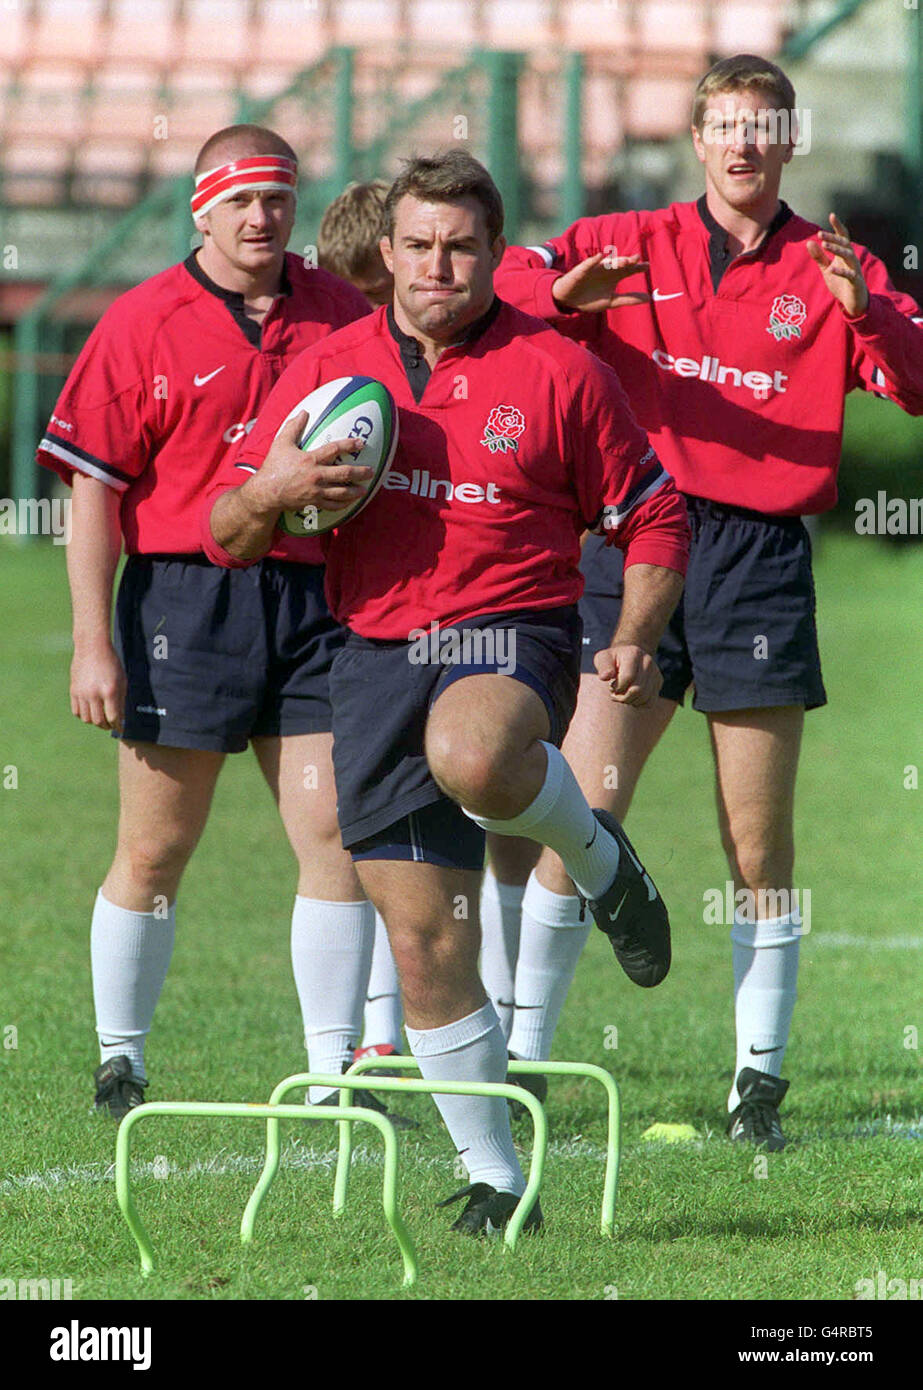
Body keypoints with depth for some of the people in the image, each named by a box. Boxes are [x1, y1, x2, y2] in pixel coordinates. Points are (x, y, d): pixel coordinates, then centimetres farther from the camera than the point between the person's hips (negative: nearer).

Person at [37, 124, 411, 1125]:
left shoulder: (342, 316, 9)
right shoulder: (140, 326, -1)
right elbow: (94, 489, -3)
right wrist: (93, 644, -9)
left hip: (320, 604, 3)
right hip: (187, 601, -3)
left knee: (336, 836, -4)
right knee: (153, 853, 2)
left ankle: (332, 1071, 0)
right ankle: (120, 1059, 16)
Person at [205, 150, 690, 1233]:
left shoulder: (557, 372, 2)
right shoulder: (328, 370, 8)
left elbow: (652, 515, 8)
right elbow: (225, 534, 10)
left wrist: (635, 637, -9)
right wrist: (267, 494, -13)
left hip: (512, 634, -3)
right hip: (378, 656, 4)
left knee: (473, 759, -41)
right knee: (425, 946, 0)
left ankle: (600, 857, -8)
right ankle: (494, 1179, 13)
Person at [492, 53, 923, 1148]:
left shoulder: (830, 270, 9)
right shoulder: (629, 247, 10)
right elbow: (501, 281, -1)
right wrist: (564, 289, -22)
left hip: (762, 562, 0)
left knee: (759, 850, 1)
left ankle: (759, 1076, 7)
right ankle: (517, 1057, -1)